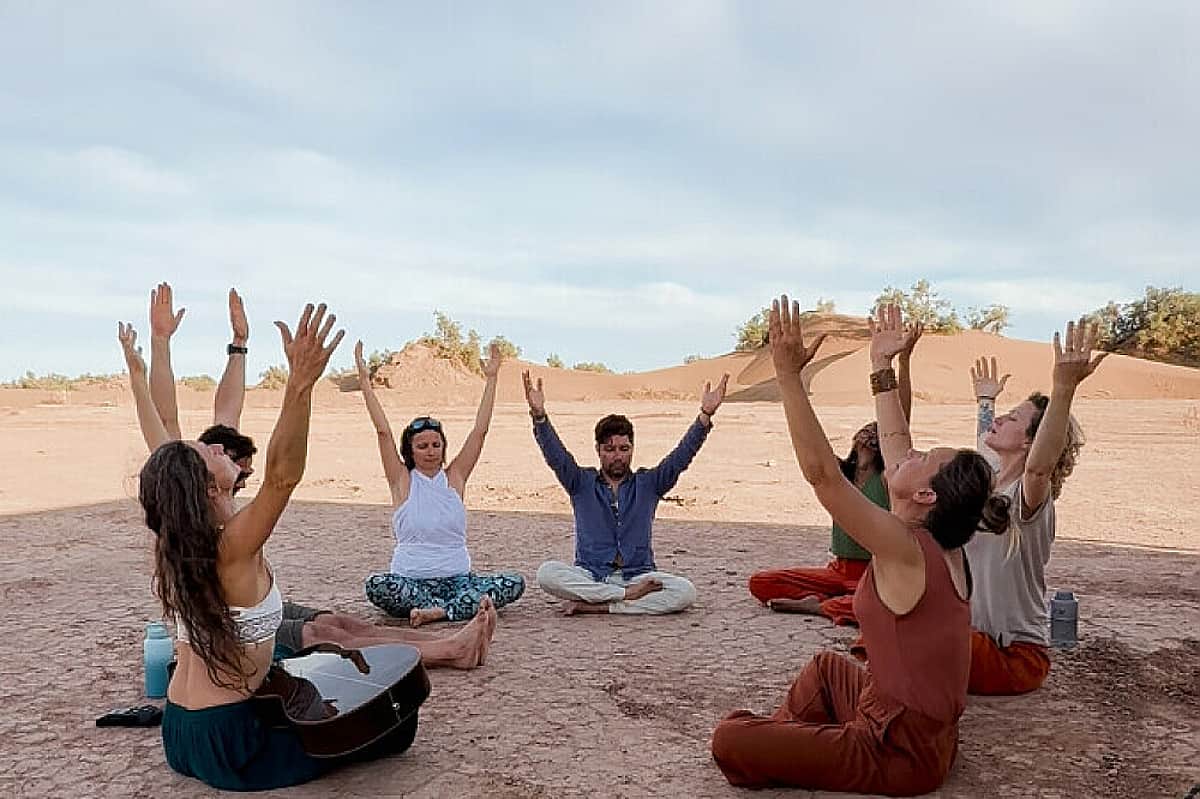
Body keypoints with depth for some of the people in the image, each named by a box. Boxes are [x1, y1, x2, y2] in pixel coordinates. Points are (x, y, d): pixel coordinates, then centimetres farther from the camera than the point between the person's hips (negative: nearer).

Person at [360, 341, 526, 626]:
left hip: (458, 578, 2)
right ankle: (457, 607, -25)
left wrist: (492, 378, 2)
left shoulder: (454, 477, 7)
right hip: (410, 580, -2)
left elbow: (480, 430, 4)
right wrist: (365, 381, -9)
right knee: (376, 585, -35)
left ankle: (438, 611, -27)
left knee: (514, 583, -22)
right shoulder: (403, 481, 2)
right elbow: (383, 431, -5)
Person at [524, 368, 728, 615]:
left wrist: (706, 415, -18)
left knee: (685, 592, -28)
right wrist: (539, 415, -25)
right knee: (547, 573, -30)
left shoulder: (648, 484, 9)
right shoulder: (582, 483, 8)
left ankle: (594, 606, -24)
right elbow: (555, 455, -7)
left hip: (638, 575, 1)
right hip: (590, 576, -1)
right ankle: (628, 596, -24)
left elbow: (681, 456, -3)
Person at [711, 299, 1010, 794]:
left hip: (900, 754, -9)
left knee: (729, 740, -9)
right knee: (827, 666, 34)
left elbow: (823, 473, -32)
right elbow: (894, 446, 8)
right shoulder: (940, 543, -1)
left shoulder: (905, 548, -25)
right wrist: (881, 369, 14)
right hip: (924, 734, 9)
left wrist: (789, 375, -33)